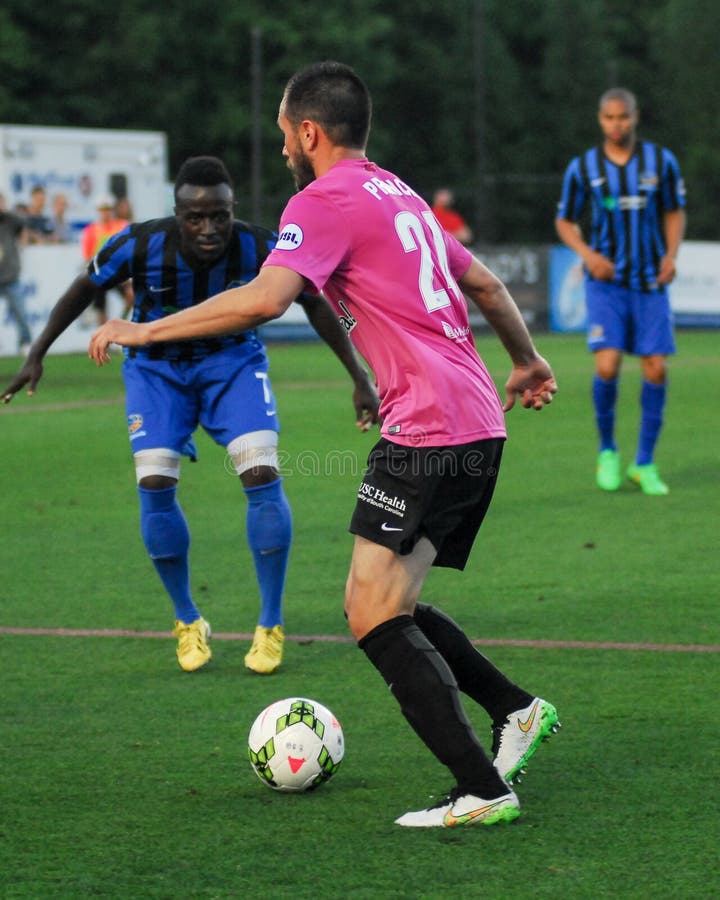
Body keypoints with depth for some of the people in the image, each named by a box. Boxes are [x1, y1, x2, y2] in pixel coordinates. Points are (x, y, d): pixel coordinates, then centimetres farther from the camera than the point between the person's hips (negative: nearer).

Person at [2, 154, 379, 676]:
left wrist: (360, 378, -7)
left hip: (232, 360, 0)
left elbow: (315, 305, -9)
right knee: (155, 486, -15)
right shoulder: (140, 246, -26)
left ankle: (271, 627, -4)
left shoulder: (261, 249, -26)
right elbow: (86, 289, -6)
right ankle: (188, 623, 8)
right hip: (157, 366, 0)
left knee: (262, 476, -18)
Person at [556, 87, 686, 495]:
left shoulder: (661, 161, 0)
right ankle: (607, 450, 9)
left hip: (650, 282, 1)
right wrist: (587, 253, -10)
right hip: (606, 282, -1)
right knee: (607, 366, -15)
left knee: (656, 369, -4)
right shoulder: (583, 168, -2)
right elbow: (565, 221, 8)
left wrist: (671, 254, -6)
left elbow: (675, 212, 11)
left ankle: (645, 464, 10)